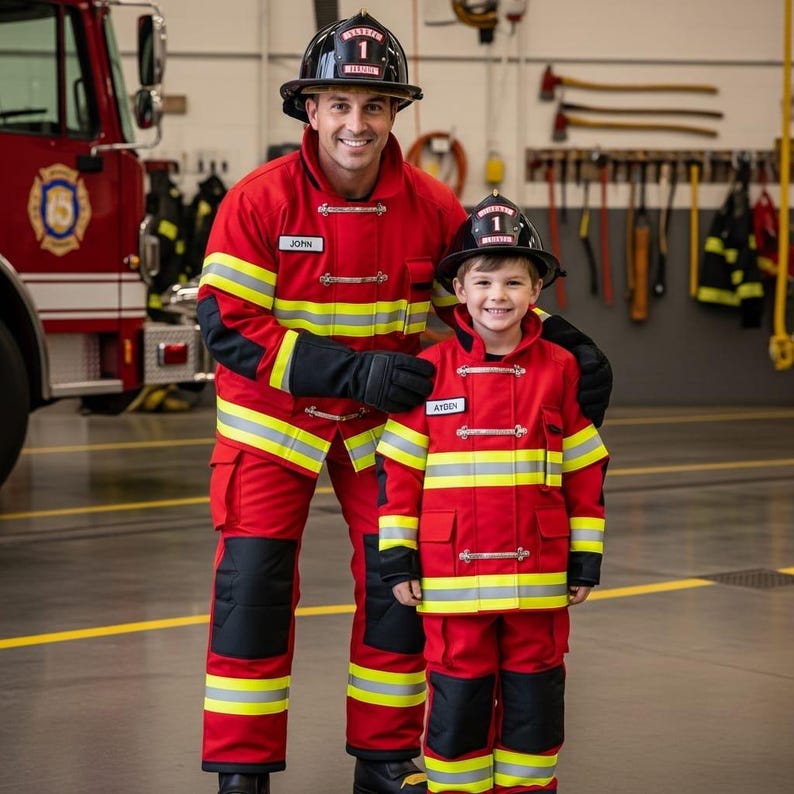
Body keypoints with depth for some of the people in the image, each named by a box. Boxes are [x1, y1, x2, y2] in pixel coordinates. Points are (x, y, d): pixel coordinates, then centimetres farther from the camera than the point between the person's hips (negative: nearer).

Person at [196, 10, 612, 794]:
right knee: (253, 589, -7)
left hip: (385, 418, 3)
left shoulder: (432, 207, -11)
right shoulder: (260, 201, -20)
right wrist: (352, 370, -31)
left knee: (400, 582, 5)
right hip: (273, 417, -3)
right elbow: (227, 324, -23)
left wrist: (565, 343, -16)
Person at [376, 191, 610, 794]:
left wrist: (586, 557, 5)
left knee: (534, 694, 10)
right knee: (458, 693, 6)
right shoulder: (430, 371, -2)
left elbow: (586, 470, 6)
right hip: (453, 574, -1)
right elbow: (398, 469, 1)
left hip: (539, 575, 1)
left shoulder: (559, 370, 0)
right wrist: (397, 557, -1)